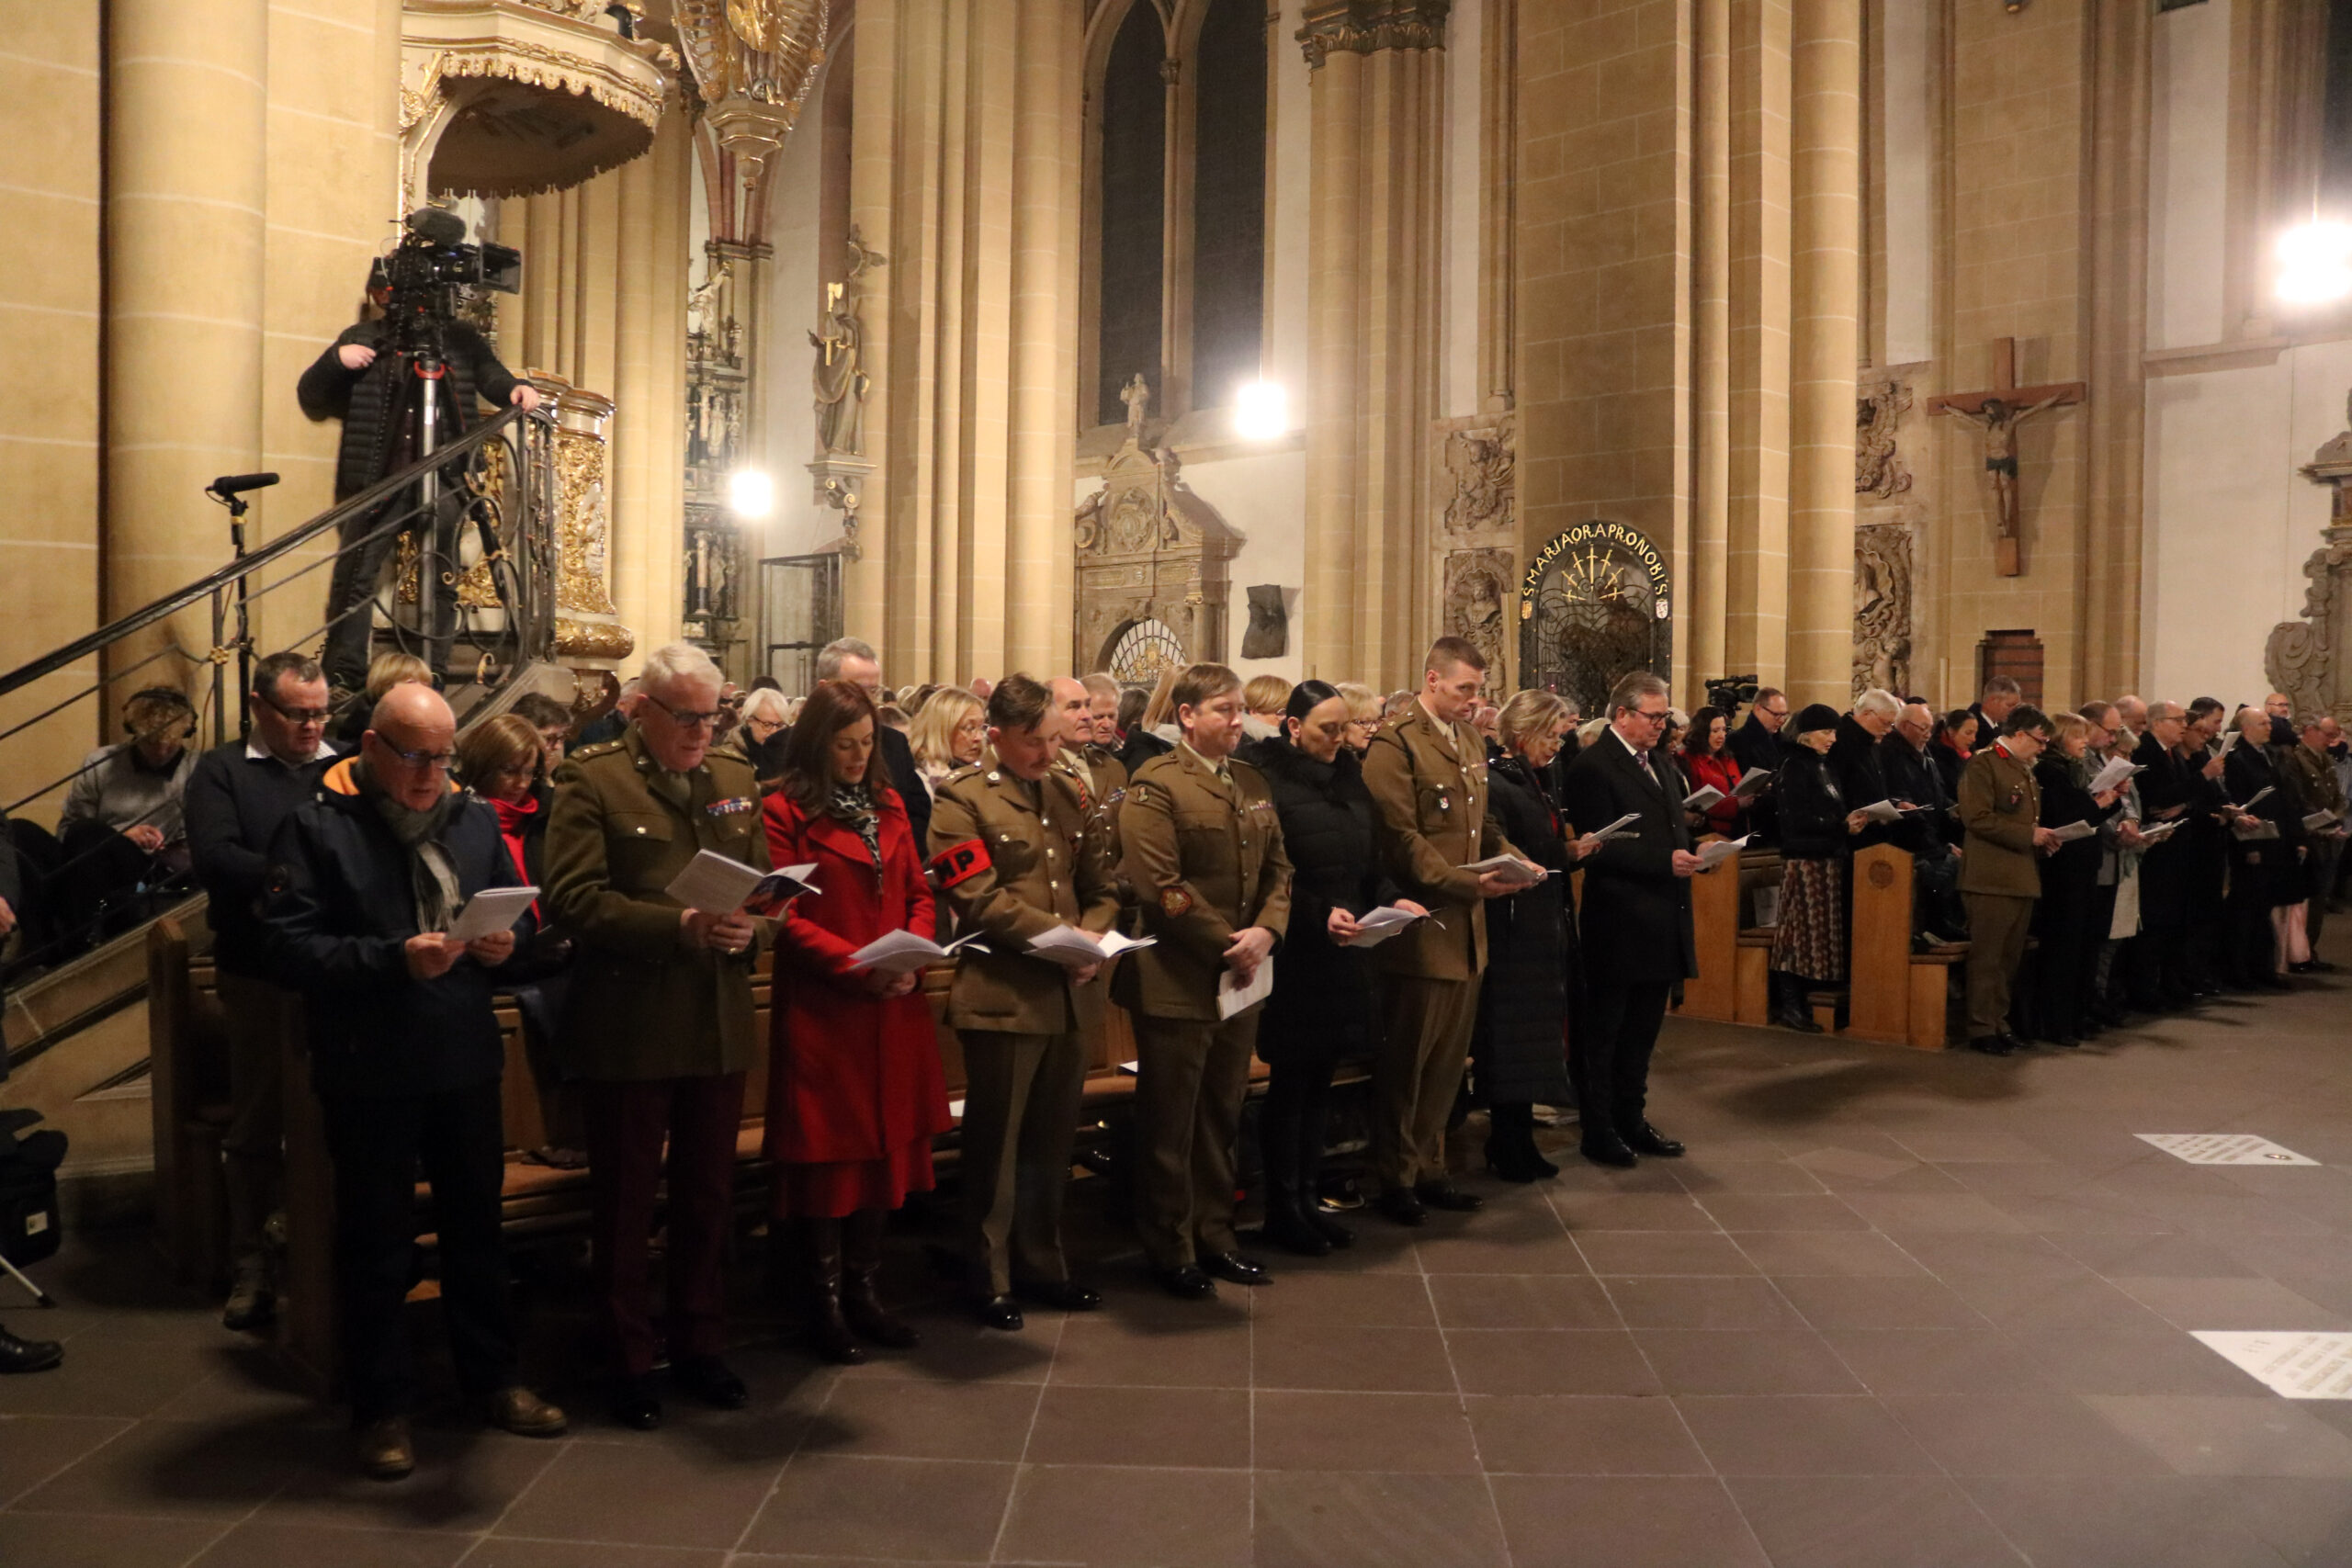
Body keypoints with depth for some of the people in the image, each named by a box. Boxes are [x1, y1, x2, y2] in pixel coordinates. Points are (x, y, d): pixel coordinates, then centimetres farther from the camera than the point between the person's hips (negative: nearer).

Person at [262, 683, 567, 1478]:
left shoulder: (473, 821, 8)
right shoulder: (316, 827, -7)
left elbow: (517, 914, 15)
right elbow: (288, 944, -15)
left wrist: (502, 943, -8)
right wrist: (396, 959, -25)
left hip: (467, 1058, 5)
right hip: (368, 1070, -4)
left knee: (477, 1224, 15)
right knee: (376, 1240, 7)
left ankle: (492, 1375, 30)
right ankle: (382, 1405, 21)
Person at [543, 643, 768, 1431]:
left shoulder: (735, 781, 11)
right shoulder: (591, 780, -5)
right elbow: (571, 898, -15)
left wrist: (749, 923, -12)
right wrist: (680, 926, -23)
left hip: (720, 1027, 5)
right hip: (628, 1031, -5)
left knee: (708, 1196, 15)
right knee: (625, 1203, 9)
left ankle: (701, 1345, 30)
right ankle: (630, 1360, 23)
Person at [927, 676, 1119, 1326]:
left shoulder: (1069, 794, 13)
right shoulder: (962, 800, -6)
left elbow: (1100, 884, 12)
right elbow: (980, 899, -14)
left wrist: (1093, 940, -7)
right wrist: (1062, 937, -17)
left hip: (1069, 996, 6)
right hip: (1002, 997, -6)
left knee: (1052, 1144, 15)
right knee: (995, 1146, 5)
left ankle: (1042, 1265, 29)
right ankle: (989, 1281, 19)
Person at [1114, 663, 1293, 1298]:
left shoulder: (1251, 783, 13)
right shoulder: (1155, 784, -11)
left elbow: (1277, 868, 12)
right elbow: (1159, 885, -18)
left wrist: (1265, 931, -6)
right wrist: (1225, 945, -16)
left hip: (1240, 980, 7)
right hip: (1177, 982, -7)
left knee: (1222, 1117, 17)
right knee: (1169, 1124, 6)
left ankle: (1214, 1234, 31)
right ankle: (1170, 1252, 19)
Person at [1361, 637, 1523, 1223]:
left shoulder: (1472, 743, 17)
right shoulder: (1396, 745, -11)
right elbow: (1400, 839, -16)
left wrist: (1512, 859, 3)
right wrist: (1466, 882, -21)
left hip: (1467, 930, 8)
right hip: (1423, 926, -8)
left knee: (1449, 1058, 15)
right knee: (1406, 1059, 2)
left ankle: (1428, 1168, 27)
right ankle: (1395, 1179, 15)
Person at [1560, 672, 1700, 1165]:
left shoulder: (1661, 764, 16)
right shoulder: (1592, 767, -12)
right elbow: (1599, 847, -18)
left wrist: (1687, 855, 1)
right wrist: (1665, 861, -21)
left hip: (1661, 922, 8)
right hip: (1619, 925, -8)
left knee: (1642, 1030, 17)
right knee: (1605, 1031, 4)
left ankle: (1630, 1119, 28)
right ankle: (1597, 1131, 13)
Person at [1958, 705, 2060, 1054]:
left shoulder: (2026, 769, 20)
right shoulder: (1983, 763, -8)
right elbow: (1976, 818, -18)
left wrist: (2042, 837, 10)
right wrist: (2028, 835, -16)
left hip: (2022, 877, 9)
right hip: (1992, 877, -9)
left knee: (2010, 957, 12)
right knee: (1987, 957, -5)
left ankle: (1999, 1022, 20)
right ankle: (1981, 1029, 0)